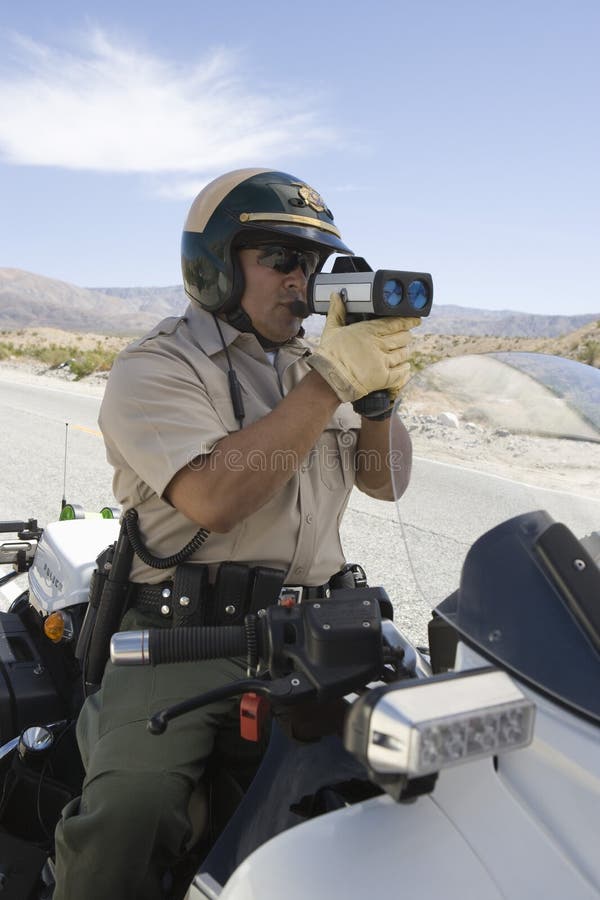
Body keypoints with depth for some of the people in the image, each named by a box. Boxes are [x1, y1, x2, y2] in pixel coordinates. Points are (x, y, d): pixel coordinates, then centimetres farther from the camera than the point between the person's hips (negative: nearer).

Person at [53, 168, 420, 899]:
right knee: (128, 821, -28)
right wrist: (330, 382, -18)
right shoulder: (155, 367, -2)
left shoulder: (310, 366, 19)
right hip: (183, 640, -5)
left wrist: (382, 388, -2)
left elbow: (384, 482, 16)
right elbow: (212, 498, -19)